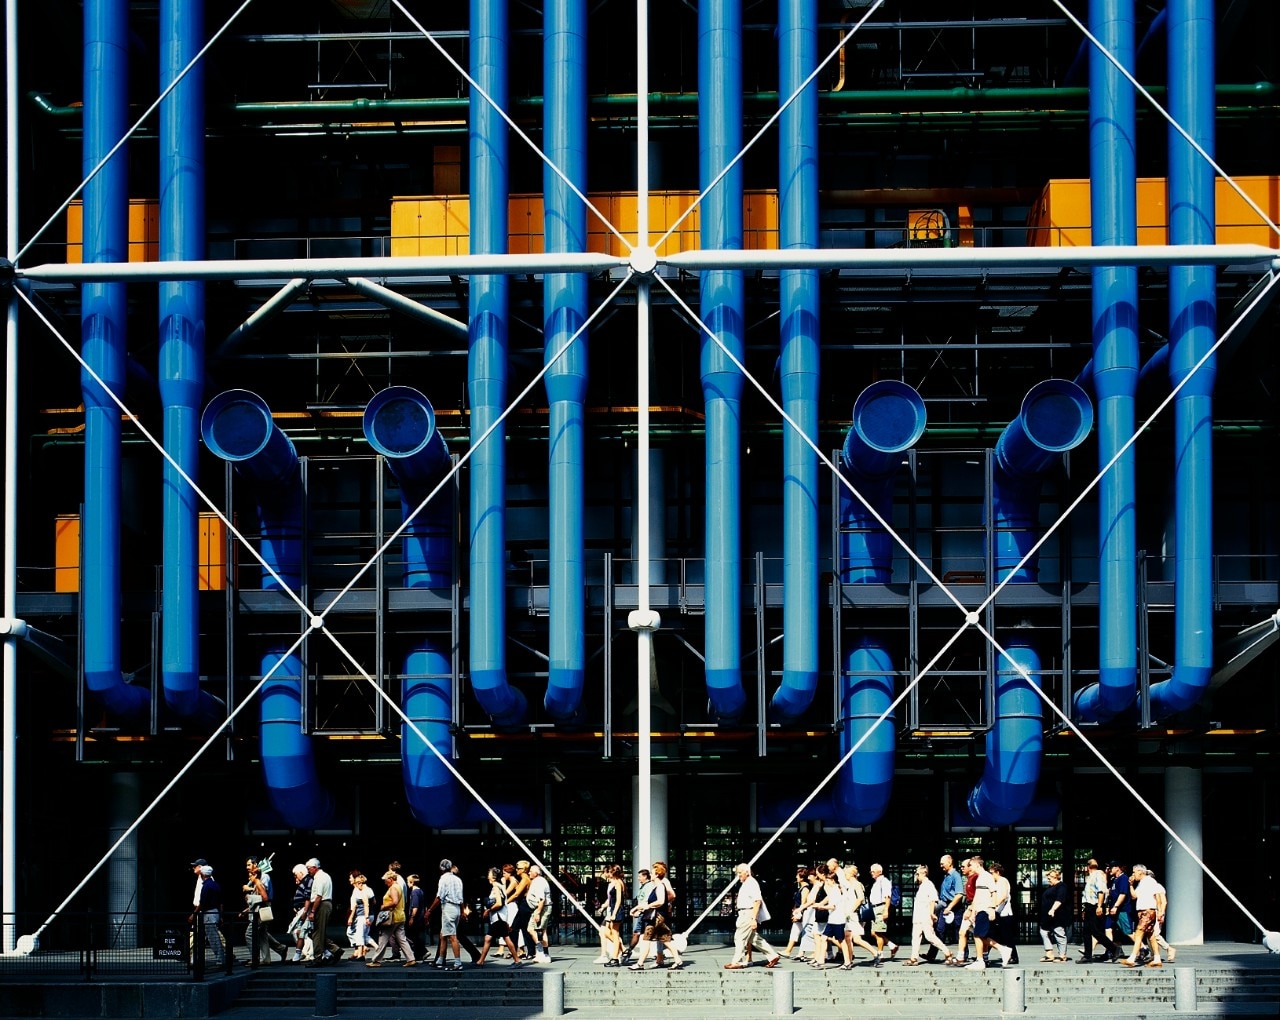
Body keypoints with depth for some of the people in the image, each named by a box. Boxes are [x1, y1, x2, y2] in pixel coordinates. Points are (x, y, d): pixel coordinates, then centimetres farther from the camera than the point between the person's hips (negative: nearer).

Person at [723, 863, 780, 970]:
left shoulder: (752, 884, -14)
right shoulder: (745, 884, 16)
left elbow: (757, 901, -22)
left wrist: (753, 918, -25)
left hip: (749, 914, -10)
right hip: (745, 913, 10)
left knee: (740, 937, -6)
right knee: (754, 938, 13)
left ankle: (736, 962, 0)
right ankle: (772, 956, 15)